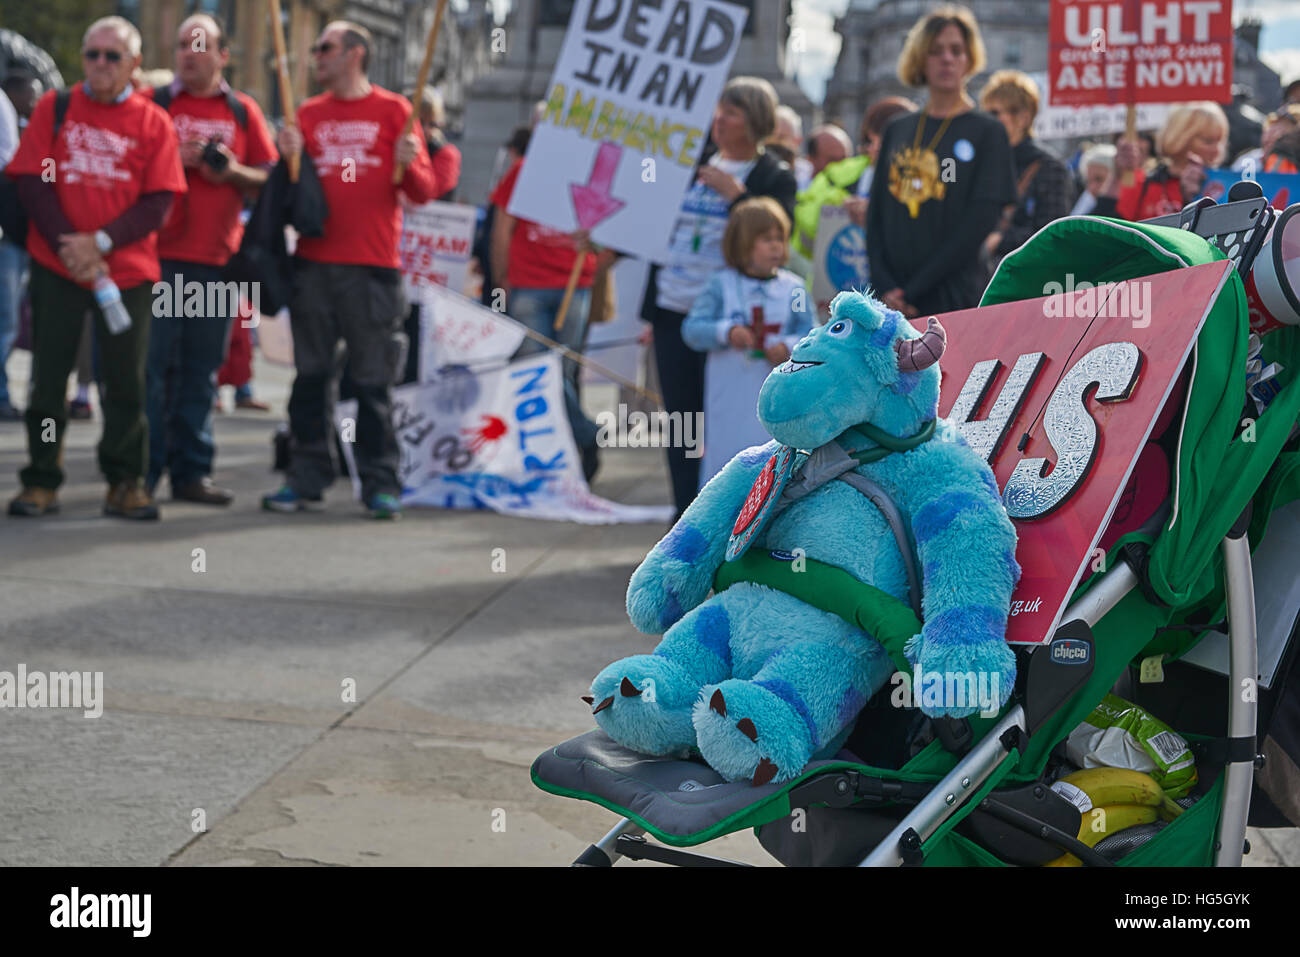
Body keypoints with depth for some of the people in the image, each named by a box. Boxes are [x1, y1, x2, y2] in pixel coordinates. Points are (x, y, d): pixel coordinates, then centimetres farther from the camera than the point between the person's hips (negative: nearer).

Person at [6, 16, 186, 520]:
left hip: (129, 270, 0)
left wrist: (100, 242, -13)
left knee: (126, 379, 1)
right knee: (48, 376, 2)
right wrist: (68, 246, -11)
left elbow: (158, 203, -1)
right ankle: (41, 481, 13)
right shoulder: (55, 108, 6)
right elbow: (31, 183, 0)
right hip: (56, 268, 0)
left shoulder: (154, 123, 4)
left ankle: (125, 482, 12)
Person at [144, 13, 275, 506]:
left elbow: (269, 179, 12)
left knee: (202, 371, 5)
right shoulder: (153, 103, 6)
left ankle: (191, 470, 11)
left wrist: (233, 172, -7)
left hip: (217, 259, 3)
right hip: (160, 255, -2)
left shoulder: (243, 111, 13)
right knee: (155, 364, -4)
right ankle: (142, 469, 2)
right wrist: (175, 158, -12)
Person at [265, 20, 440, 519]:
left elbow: (425, 192, 1)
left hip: (373, 269, -3)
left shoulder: (393, 110, 4)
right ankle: (307, 478, 9)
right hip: (313, 264, 3)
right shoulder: (308, 114, 13)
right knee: (312, 376, 4)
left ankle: (380, 483, 4)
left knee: (374, 381, -1)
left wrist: (409, 164, -18)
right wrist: (290, 157, -7)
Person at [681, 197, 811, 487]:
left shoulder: (793, 288, 2)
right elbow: (692, 328, -4)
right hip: (730, 395, -1)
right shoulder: (721, 285, 0)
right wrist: (726, 333, -20)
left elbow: (809, 331, 1)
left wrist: (789, 347, -18)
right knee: (722, 452, 6)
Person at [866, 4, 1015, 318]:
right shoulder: (896, 132, 15)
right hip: (892, 301, 4)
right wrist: (886, 286, -6)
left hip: (957, 300, -4)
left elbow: (980, 221, -7)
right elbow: (875, 215, 10)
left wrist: (912, 291, -11)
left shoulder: (988, 133, 2)